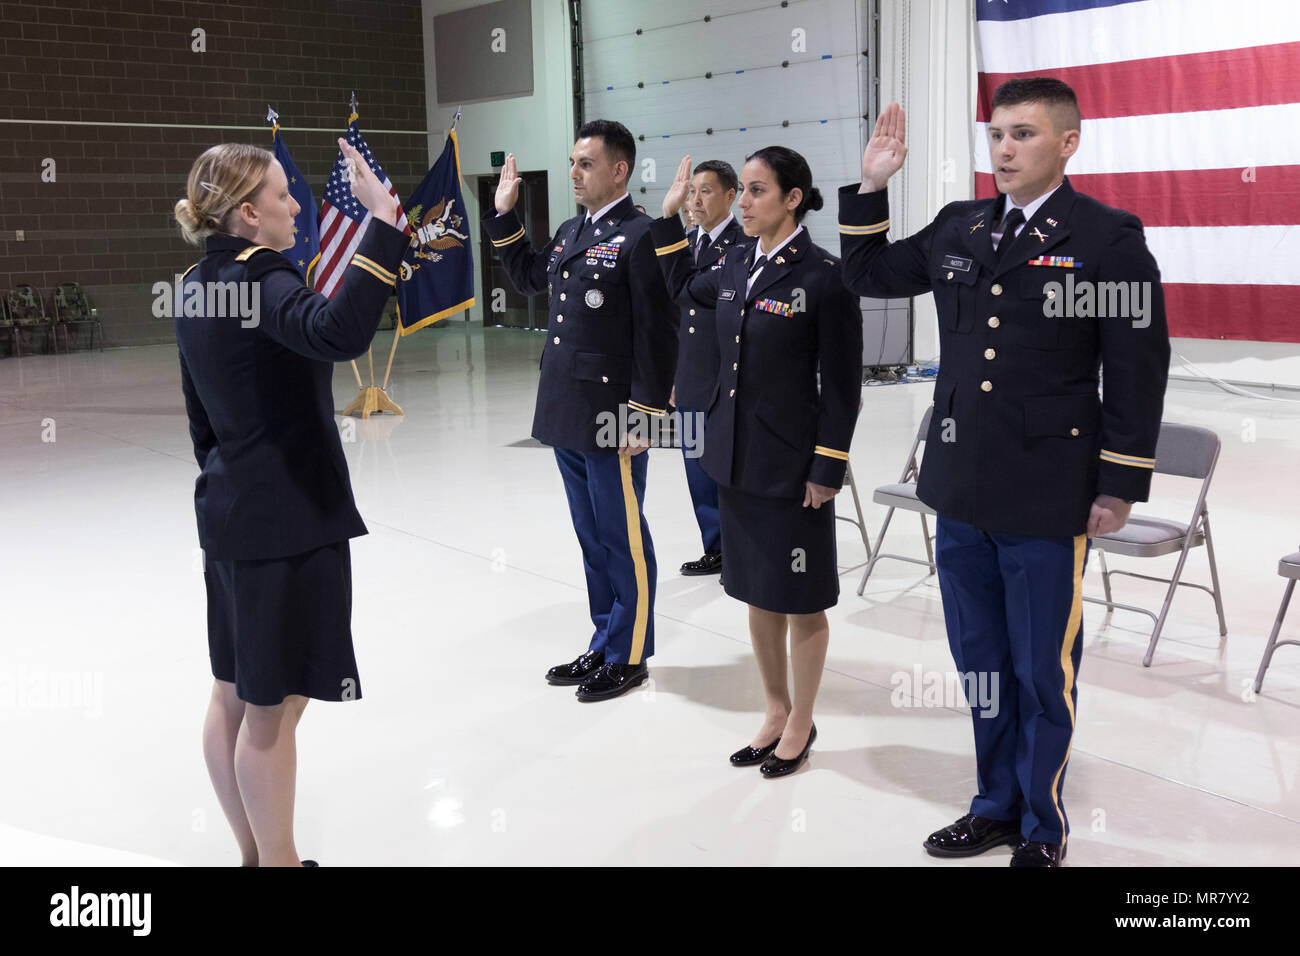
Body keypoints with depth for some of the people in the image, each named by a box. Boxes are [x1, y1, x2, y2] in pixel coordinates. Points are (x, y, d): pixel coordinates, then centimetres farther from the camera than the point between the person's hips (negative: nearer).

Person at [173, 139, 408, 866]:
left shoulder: (200, 286, 10)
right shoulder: (262, 280, -18)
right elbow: (339, 333, -41)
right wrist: (381, 226, -40)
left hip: (230, 511, 9)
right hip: (287, 519, -9)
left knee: (234, 697, 16)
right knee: (272, 710, 1)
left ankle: (255, 853, 30)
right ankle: (277, 860, 14)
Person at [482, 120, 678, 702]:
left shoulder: (640, 236, -12)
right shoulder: (570, 233, 14)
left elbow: (657, 334, -16)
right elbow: (528, 277, 31)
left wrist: (642, 417, -18)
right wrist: (504, 216, 21)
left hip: (612, 421, -8)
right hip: (567, 416, 8)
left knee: (623, 539, 4)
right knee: (593, 538, 17)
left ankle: (628, 657, 18)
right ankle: (605, 644, 31)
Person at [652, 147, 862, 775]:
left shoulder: (823, 276, -14)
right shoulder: (736, 266, 6)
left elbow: (842, 384, -13)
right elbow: (684, 288, 29)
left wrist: (826, 469, -14)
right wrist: (669, 217, 19)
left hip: (791, 464, -7)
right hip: (736, 456, 7)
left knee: (800, 599, 8)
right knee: (756, 592, 16)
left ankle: (800, 725, 25)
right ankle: (776, 713, 32)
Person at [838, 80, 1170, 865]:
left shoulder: (1110, 238, -6)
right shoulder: (957, 228, 8)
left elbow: (1138, 372, -7)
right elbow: (869, 275, 19)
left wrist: (1120, 487, -8)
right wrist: (872, 188, 6)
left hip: (1046, 500, -5)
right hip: (962, 490, 5)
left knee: (1043, 673, 7)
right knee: (981, 662, 16)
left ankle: (1042, 830, 26)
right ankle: (997, 806, 34)